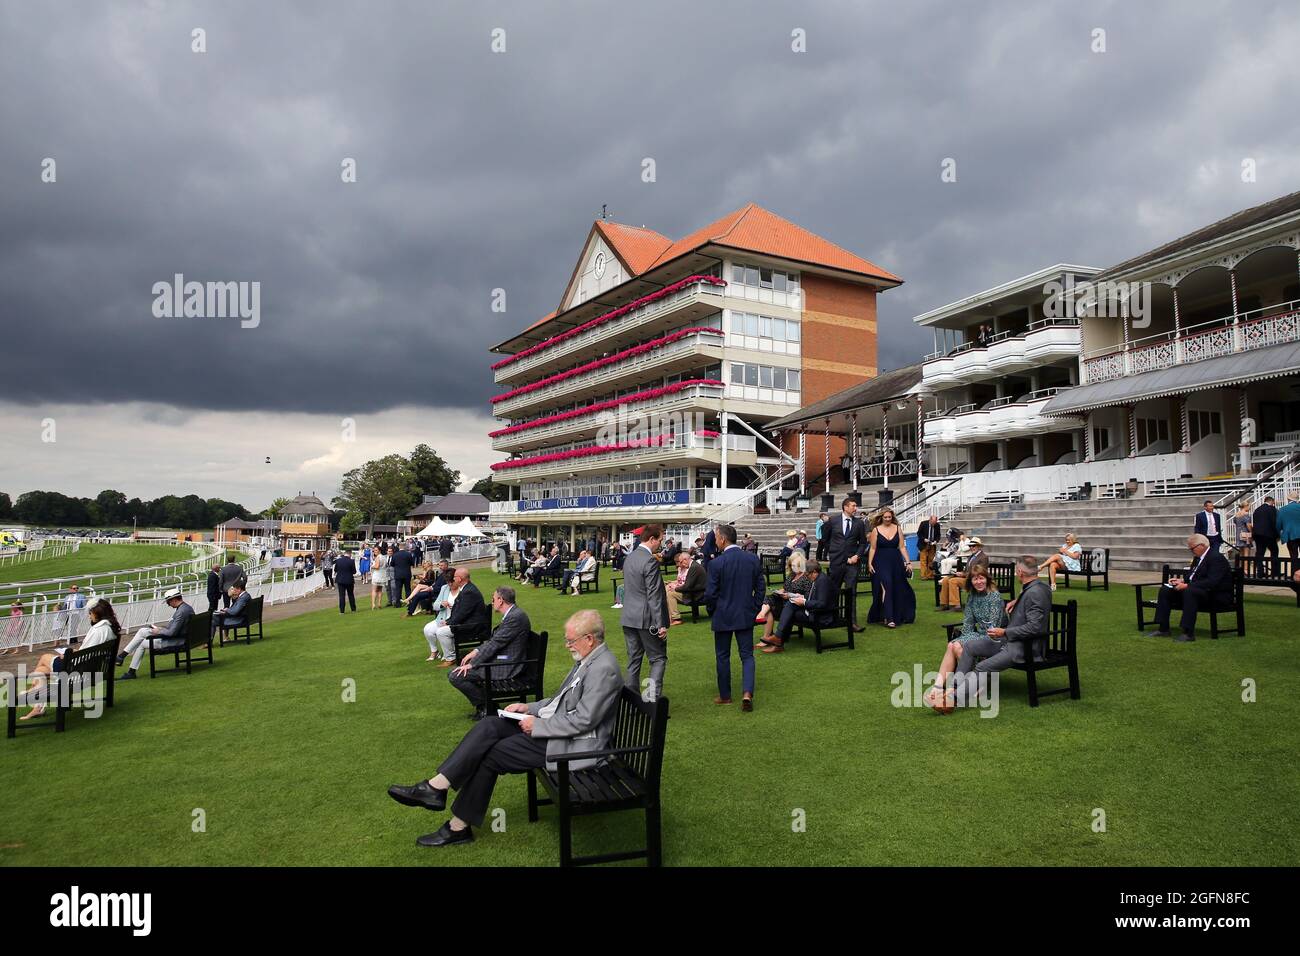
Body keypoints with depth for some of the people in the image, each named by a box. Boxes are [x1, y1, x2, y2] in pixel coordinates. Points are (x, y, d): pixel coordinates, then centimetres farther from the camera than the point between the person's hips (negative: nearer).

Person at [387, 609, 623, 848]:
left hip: (573, 744, -9)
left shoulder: (604, 669, -21)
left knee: (491, 754, -10)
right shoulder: (587, 660, 11)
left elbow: (583, 721, -24)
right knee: (488, 727, -6)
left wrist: (537, 725, -16)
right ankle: (437, 786, -8)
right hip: (551, 727, 9)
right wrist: (530, 708, 7)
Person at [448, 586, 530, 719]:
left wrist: (472, 664, -18)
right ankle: (482, 705, 19)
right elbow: (493, 639, 16)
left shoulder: (515, 617, -22)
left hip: (506, 666, -11)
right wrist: (476, 651, 2)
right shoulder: (512, 613, 10)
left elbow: (495, 643, -22)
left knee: (456, 676, -14)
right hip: (501, 658, 11)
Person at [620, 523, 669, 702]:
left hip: (628, 617, 8)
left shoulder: (629, 558, 9)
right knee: (658, 658, 3)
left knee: (633, 660, 13)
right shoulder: (650, 561, -17)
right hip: (646, 619, -8)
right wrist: (660, 624, -17)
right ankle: (652, 697, -8)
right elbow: (654, 596, -19)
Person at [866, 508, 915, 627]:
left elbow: (902, 547, 5)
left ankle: (897, 616, 22)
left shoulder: (897, 529, 6)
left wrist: (908, 562, -2)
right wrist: (869, 563, -8)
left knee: (897, 590, 8)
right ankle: (888, 618, -14)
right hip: (881, 563, -3)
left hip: (896, 562, 3)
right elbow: (872, 548, 0)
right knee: (886, 587, -13)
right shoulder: (876, 530, 1)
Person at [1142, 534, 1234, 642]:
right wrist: (1182, 580, 0)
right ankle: (1163, 629, -4)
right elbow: (1191, 576, 22)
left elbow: (1211, 582, -27)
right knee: (1165, 590, -1)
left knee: (1189, 592, -38)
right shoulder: (1198, 558, 13)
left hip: (1217, 596, -10)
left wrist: (1187, 585, -27)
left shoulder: (1217, 558, -16)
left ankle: (1188, 633, -37)